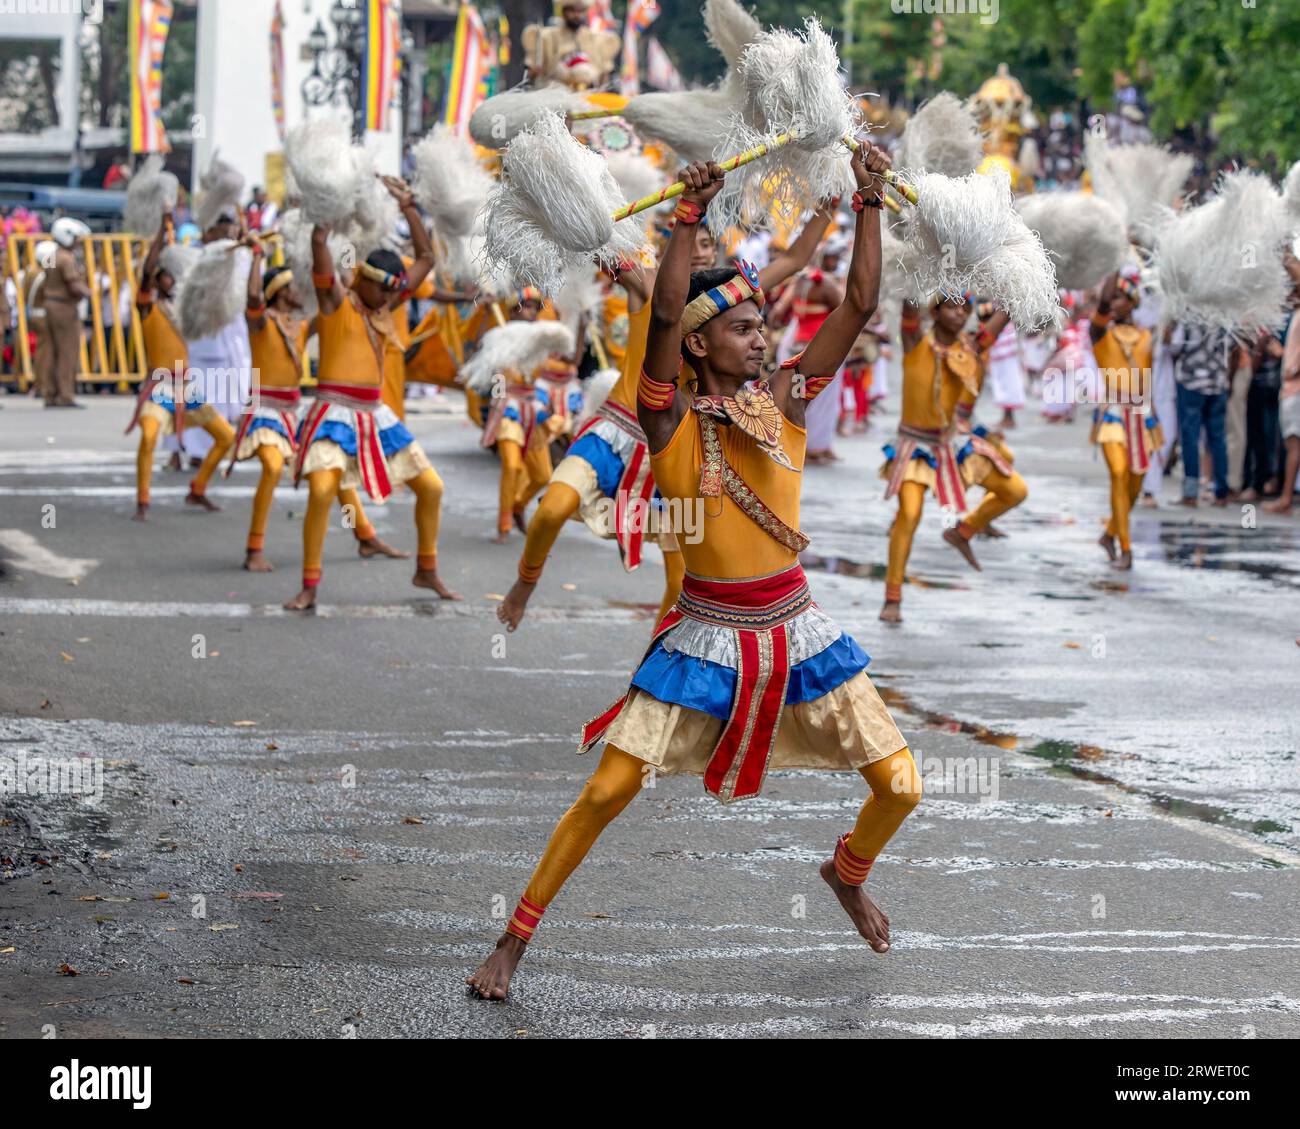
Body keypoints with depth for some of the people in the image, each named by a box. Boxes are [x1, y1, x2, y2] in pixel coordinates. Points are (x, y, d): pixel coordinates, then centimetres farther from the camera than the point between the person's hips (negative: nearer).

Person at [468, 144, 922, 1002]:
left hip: (796, 629, 4)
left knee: (900, 786, 3)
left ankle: (848, 873, 36)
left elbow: (861, 303, -2)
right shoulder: (672, 417, -8)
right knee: (608, 790, -8)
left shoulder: (785, 400, 2)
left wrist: (869, 202, -9)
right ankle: (517, 936, 6)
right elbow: (664, 313, -24)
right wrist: (692, 214, -30)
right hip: (707, 634, -4)